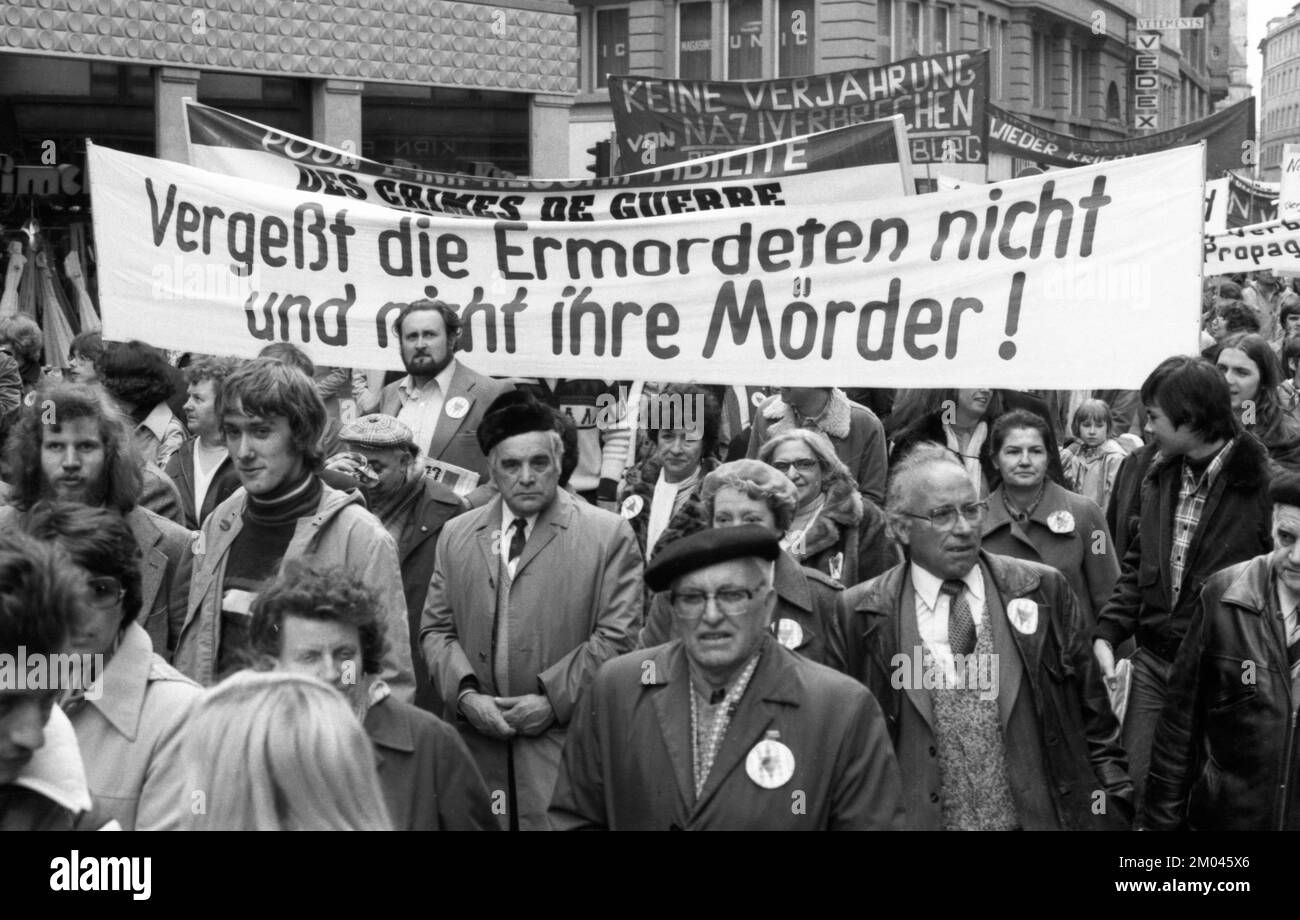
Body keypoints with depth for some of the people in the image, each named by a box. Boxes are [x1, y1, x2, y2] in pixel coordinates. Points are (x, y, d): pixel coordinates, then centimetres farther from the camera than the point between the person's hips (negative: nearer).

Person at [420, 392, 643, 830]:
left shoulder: (609, 535, 0)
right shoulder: (456, 535, 13)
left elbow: (617, 636, -5)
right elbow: (436, 629, 11)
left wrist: (552, 698, -11)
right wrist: (466, 693, -5)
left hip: (564, 744, -3)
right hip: (476, 744, 3)